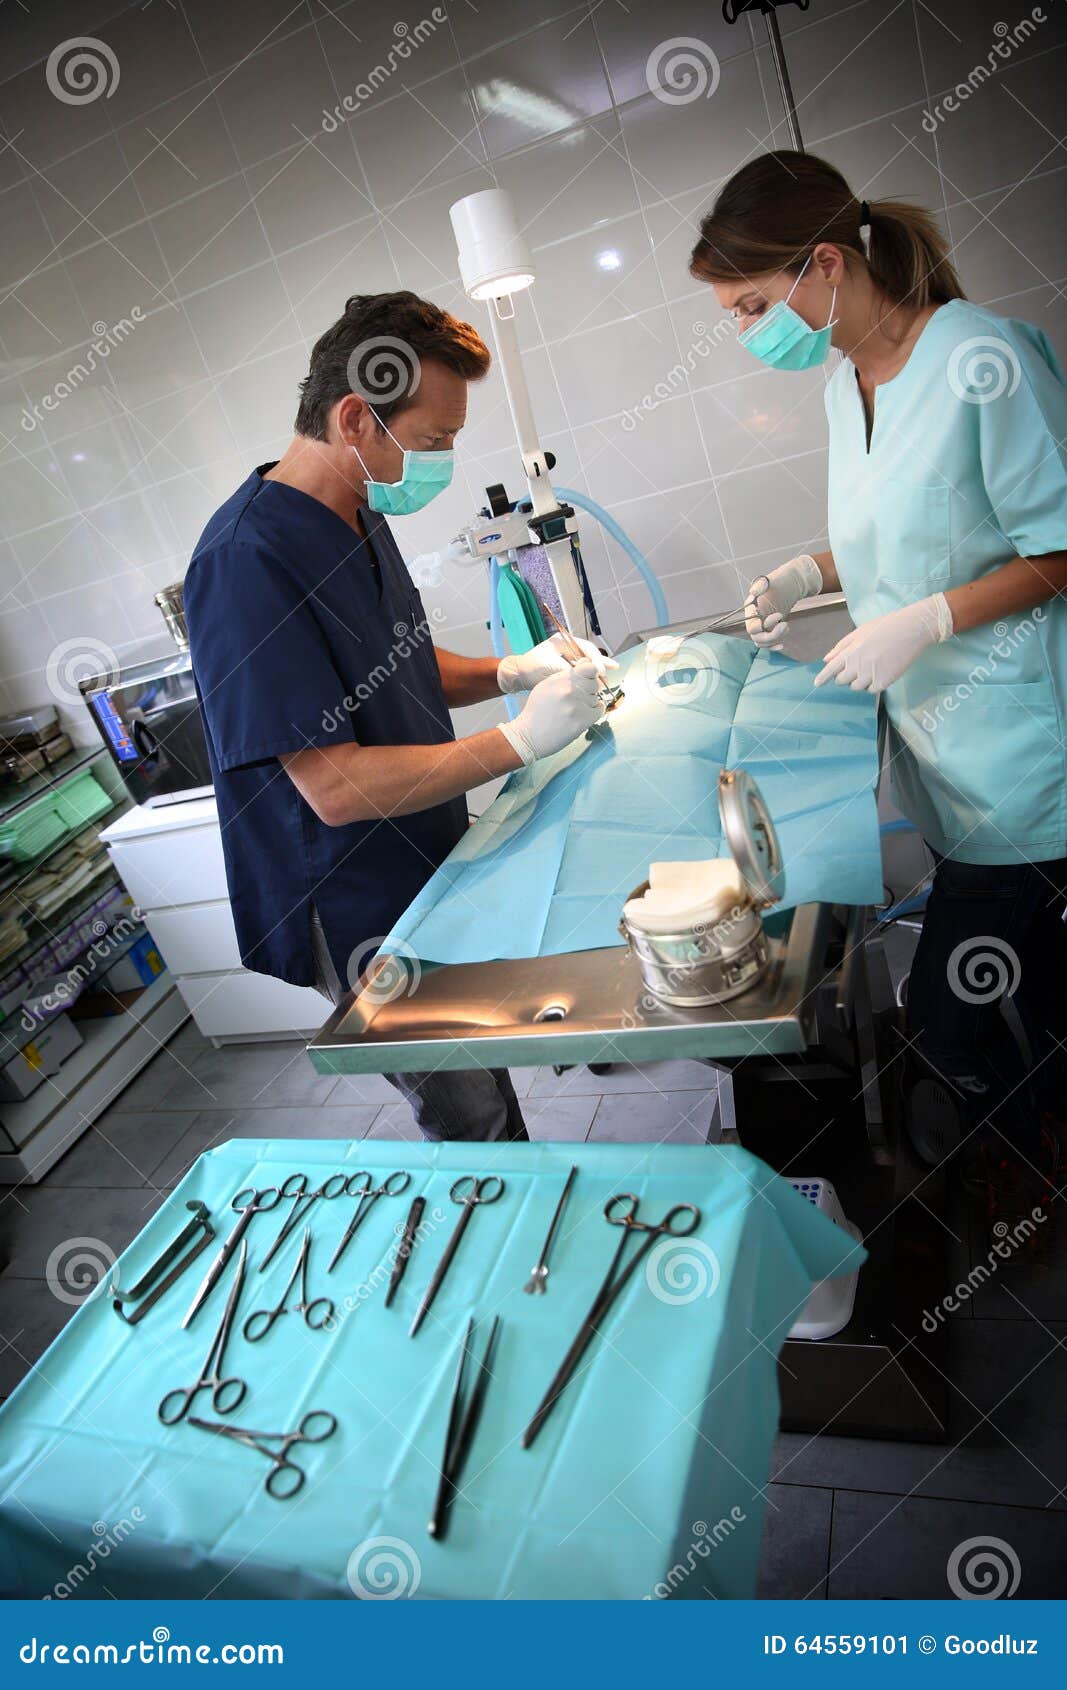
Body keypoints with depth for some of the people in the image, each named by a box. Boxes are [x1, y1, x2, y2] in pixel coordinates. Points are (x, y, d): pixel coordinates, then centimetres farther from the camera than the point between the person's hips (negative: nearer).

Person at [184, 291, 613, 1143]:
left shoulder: (360, 519, 5)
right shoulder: (246, 561, -25)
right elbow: (337, 787, -30)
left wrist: (510, 671, 0)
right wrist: (519, 738, -24)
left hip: (431, 872, 9)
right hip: (364, 920, -8)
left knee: (490, 1089, 22)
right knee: (473, 1123, 7)